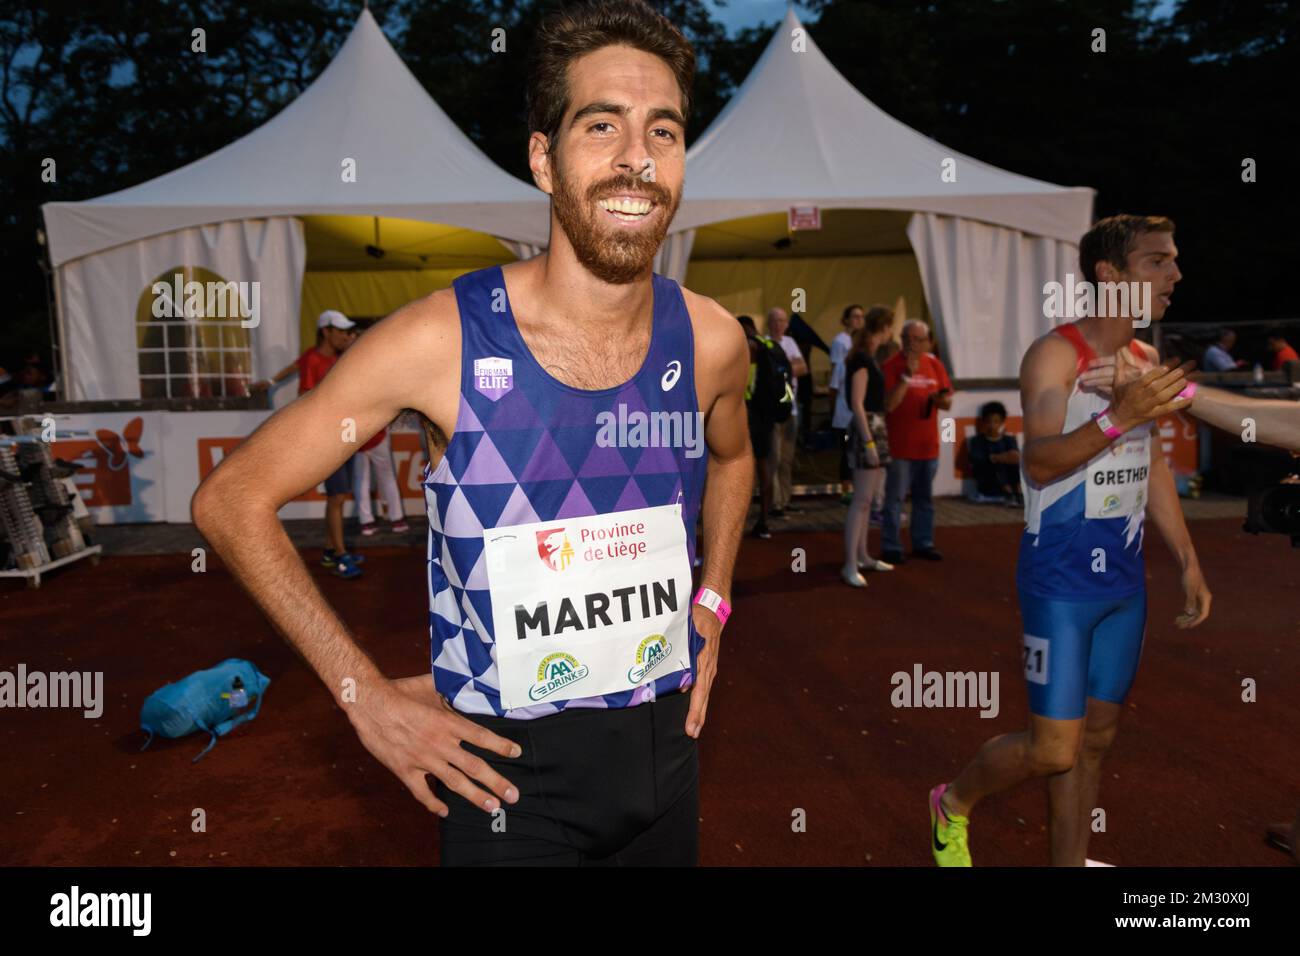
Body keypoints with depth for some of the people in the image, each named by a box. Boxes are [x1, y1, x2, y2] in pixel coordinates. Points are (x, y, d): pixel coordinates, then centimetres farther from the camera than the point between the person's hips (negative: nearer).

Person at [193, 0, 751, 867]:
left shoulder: (710, 341, -8)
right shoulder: (444, 340, -20)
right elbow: (233, 499, -11)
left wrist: (712, 601, 6)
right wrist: (364, 695, -13)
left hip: (666, 748, 5)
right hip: (507, 769, -4)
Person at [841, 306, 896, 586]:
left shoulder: (866, 356, 14)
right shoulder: (862, 358, -14)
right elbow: (857, 403, -19)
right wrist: (869, 441, -22)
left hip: (876, 428, 10)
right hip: (868, 430, -10)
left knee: (867, 498, 15)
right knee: (861, 500, -10)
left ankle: (862, 556, 24)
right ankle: (849, 566, -8)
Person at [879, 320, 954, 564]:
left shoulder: (934, 364, 8)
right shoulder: (891, 366, -8)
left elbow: (948, 402, 12)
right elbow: (888, 405, -18)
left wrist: (940, 399, -12)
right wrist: (907, 375, -23)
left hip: (928, 445, 6)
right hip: (900, 446, -5)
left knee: (925, 497, 14)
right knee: (894, 498, -2)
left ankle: (923, 543, 24)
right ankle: (891, 547, 6)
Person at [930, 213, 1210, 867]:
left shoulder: (1147, 361, 11)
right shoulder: (1055, 354, -13)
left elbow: (1153, 468, 18)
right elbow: (1038, 464, -23)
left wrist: (1188, 561, 17)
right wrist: (1118, 417, -36)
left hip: (1125, 575, 8)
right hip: (1061, 576, -8)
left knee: (1097, 737, 15)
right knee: (1053, 749, -4)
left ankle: (1069, 860, 31)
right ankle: (952, 803, 23)